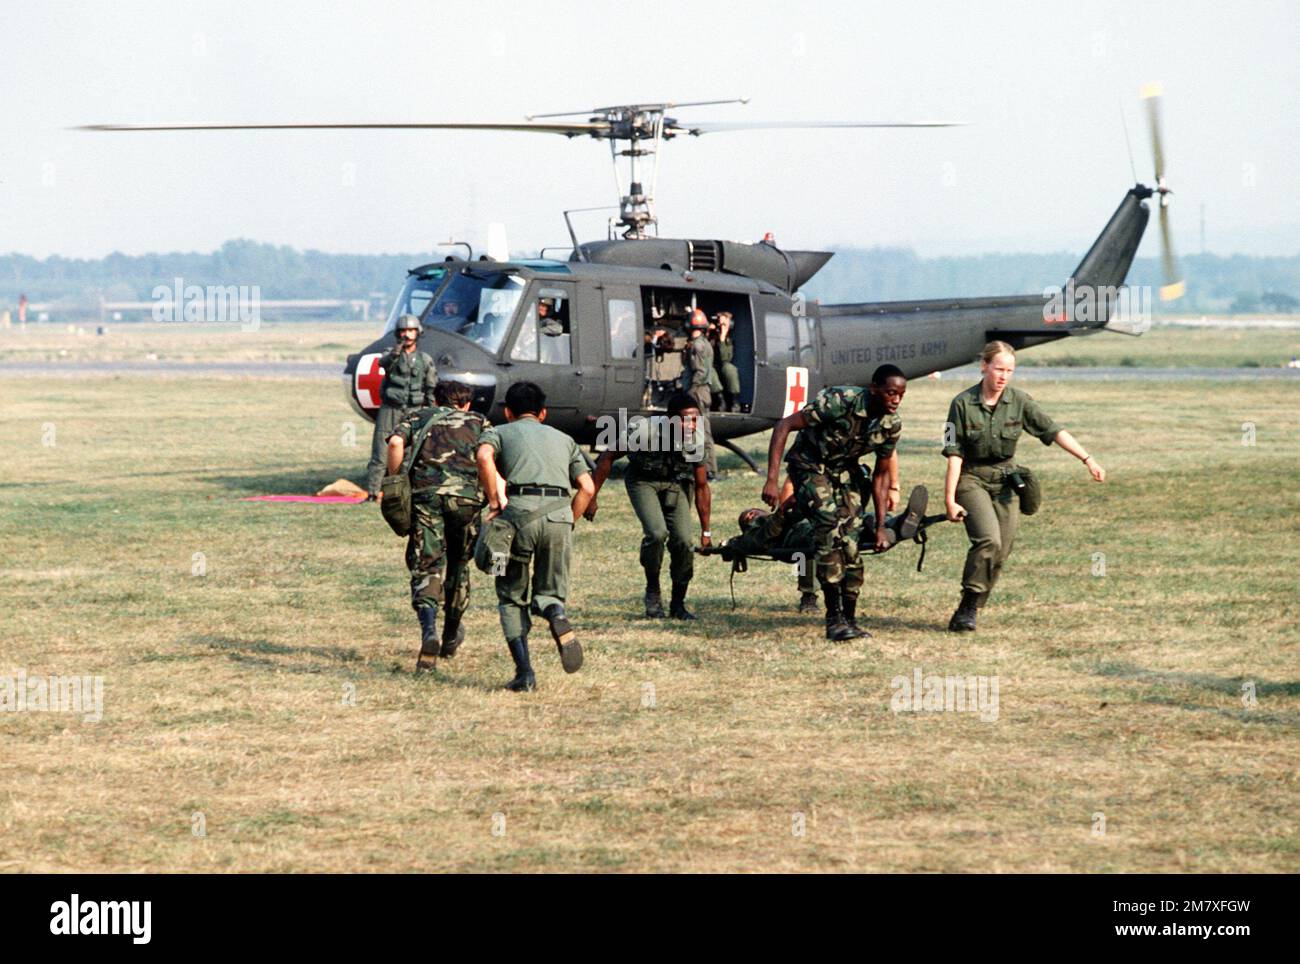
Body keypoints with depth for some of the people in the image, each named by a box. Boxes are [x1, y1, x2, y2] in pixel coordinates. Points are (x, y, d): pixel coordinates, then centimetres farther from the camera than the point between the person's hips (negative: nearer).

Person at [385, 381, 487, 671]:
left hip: (425, 492, -1)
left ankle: (429, 633, -26)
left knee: (426, 566, -2)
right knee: (458, 563, 20)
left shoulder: (419, 417, 24)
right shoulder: (478, 422, 24)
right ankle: (451, 635, 34)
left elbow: (396, 442, 2)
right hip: (466, 494, 1)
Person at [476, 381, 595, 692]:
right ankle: (557, 616, -23)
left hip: (519, 513, -2)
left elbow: (484, 457, -6)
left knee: (511, 596, 12)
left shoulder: (498, 432, 20)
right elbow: (586, 487, 14)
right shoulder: (564, 439, 29)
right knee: (549, 592, 14)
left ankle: (524, 672, -3)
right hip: (559, 514, 2)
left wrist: (495, 504, -1)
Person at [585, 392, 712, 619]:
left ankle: (678, 604, 8)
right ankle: (653, 591, -3)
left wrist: (706, 532, -4)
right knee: (657, 533, -26)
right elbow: (608, 458, -17)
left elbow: (702, 487, -9)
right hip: (643, 481, -3)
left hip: (676, 483, 3)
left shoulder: (697, 441, -23)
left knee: (683, 541, -12)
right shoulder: (645, 431, -34)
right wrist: (592, 496, -15)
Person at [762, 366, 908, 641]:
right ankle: (834, 619, -23)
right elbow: (784, 426, -28)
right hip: (810, 464, -6)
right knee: (829, 525, -24)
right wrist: (772, 480, -33)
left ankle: (849, 619, 10)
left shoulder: (892, 425, -12)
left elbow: (880, 475, 2)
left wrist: (881, 527, 1)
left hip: (844, 470, 6)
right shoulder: (839, 402, -31)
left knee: (850, 541, -3)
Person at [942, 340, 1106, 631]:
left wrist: (1088, 460, -14)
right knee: (988, 540, -24)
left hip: (1005, 480, 4)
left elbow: (1053, 431, -5)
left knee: (1000, 553, 0)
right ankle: (966, 608, -16)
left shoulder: (1019, 401, -2)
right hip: (971, 479, -4)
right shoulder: (963, 404, -10)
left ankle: (971, 611, 12)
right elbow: (955, 454, -10)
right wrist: (949, 499, -13)